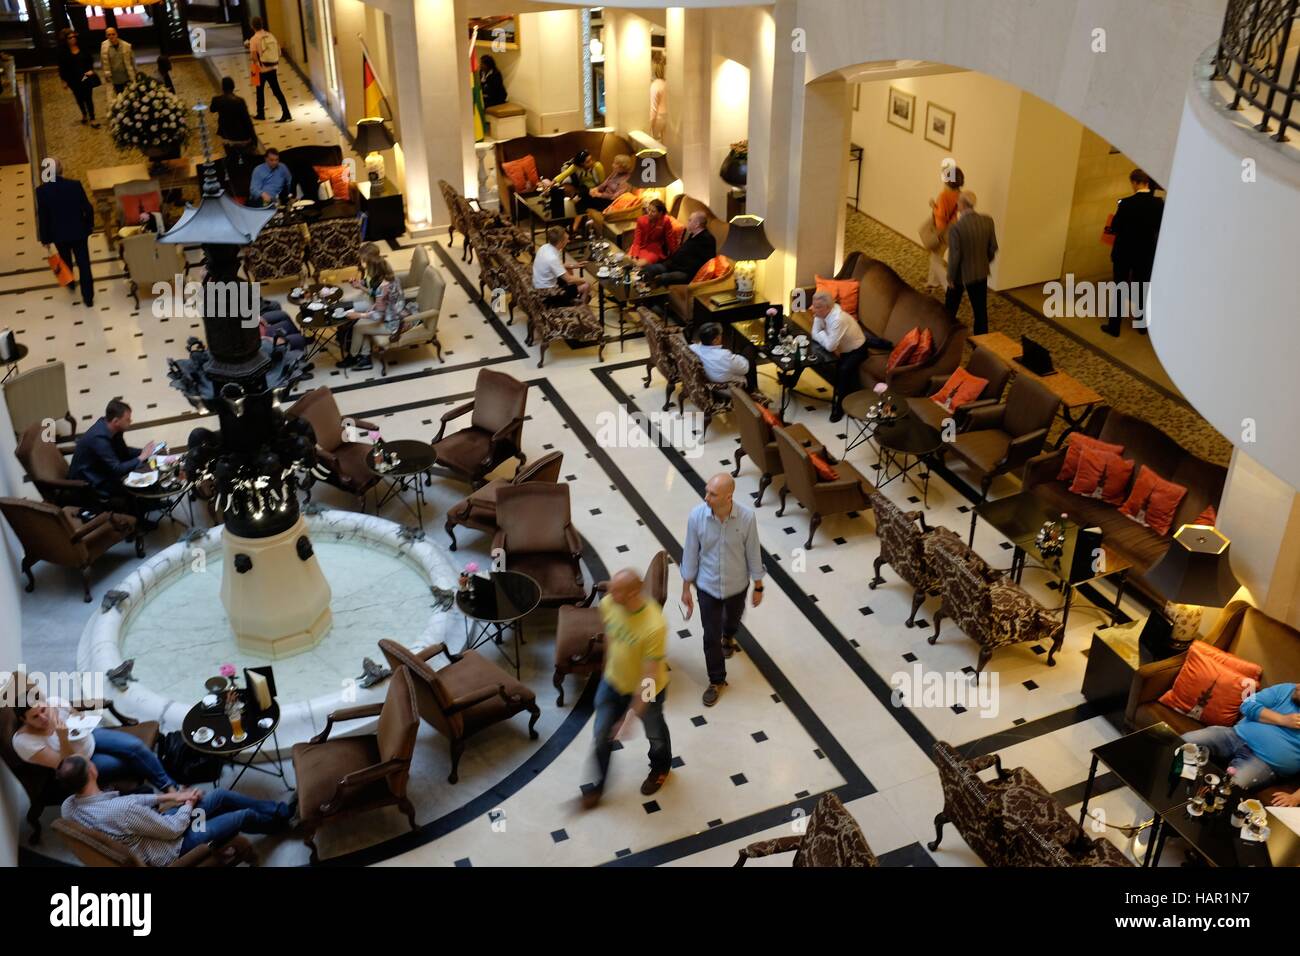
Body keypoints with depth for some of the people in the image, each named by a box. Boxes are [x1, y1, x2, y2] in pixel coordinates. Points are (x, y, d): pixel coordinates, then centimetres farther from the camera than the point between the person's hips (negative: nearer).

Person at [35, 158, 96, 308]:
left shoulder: (42, 190, -14)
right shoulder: (76, 185, -14)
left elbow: (42, 216, -9)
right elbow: (88, 208, -9)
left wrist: (45, 239, 0)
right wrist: (90, 226, 8)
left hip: (58, 234, 1)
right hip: (79, 232, -1)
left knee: (66, 261, 26)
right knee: (84, 264, 6)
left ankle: (71, 284, 49)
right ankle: (88, 297, 7)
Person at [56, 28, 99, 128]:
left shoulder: (82, 47, -6)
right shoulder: (63, 52, -10)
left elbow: (90, 59, 6)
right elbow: (62, 67, -6)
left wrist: (91, 69, -8)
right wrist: (64, 80, -5)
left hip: (86, 77, 0)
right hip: (73, 80, 0)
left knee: (88, 98, 1)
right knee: (79, 98, 17)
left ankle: (92, 119, 8)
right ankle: (84, 114, 40)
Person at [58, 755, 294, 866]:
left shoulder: (69, 806, -13)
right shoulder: (123, 810, -40)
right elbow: (173, 829, -24)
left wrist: (170, 796, 1)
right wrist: (189, 804, -5)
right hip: (172, 849, -8)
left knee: (221, 796, 14)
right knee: (245, 816, 4)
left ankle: (280, 810, 33)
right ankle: (281, 822, 37)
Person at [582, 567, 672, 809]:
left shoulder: (654, 627, -40)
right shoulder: (608, 604, -22)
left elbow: (649, 680, -32)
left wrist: (631, 717, -27)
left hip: (648, 690, -4)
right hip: (612, 682, 4)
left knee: (654, 733, 24)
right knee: (601, 735, 15)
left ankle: (660, 767, 56)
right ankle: (599, 782, 40)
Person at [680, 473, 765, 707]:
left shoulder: (746, 517, -25)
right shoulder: (696, 516, -23)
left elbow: (753, 553, -10)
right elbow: (690, 553, -10)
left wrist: (758, 586, 0)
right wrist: (686, 588, -3)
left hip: (737, 585, 1)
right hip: (708, 586, -1)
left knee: (733, 619, 29)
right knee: (711, 637, 9)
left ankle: (728, 637, 66)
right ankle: (717, 681, 32)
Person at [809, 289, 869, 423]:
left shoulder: (838, 319, -38)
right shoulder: (821, 313, -15)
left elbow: (829, 346, -37)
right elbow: (815, 334, -8)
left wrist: (822, 334, -18)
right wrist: (833, 347, -22)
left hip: (856, 350, -8)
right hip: (842, 347, 8)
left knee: (843, 369, -29)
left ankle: (839, 404, -13)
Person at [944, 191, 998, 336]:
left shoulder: (956, 228, -26)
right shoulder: (988, 221, -10)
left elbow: (954, 256, -21)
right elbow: (993, 247, 1)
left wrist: (950, 277, -7)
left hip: (961, 274, -4)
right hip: (981, 272, 4)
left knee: (951, 307, 19)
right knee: (980, 309, 14)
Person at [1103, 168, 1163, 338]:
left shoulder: (1127, 203, -19)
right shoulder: (1159, 203, -7)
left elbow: (1115, 228, -11)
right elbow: (1159, 227, 5)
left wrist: (1109, 229, 11)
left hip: (1125, 252, -4)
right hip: (1147, 253, 4)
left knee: (1120, 289, 7)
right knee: (1142, 289, 16)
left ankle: (1114, 327, 10)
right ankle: (1143, 325, 26)